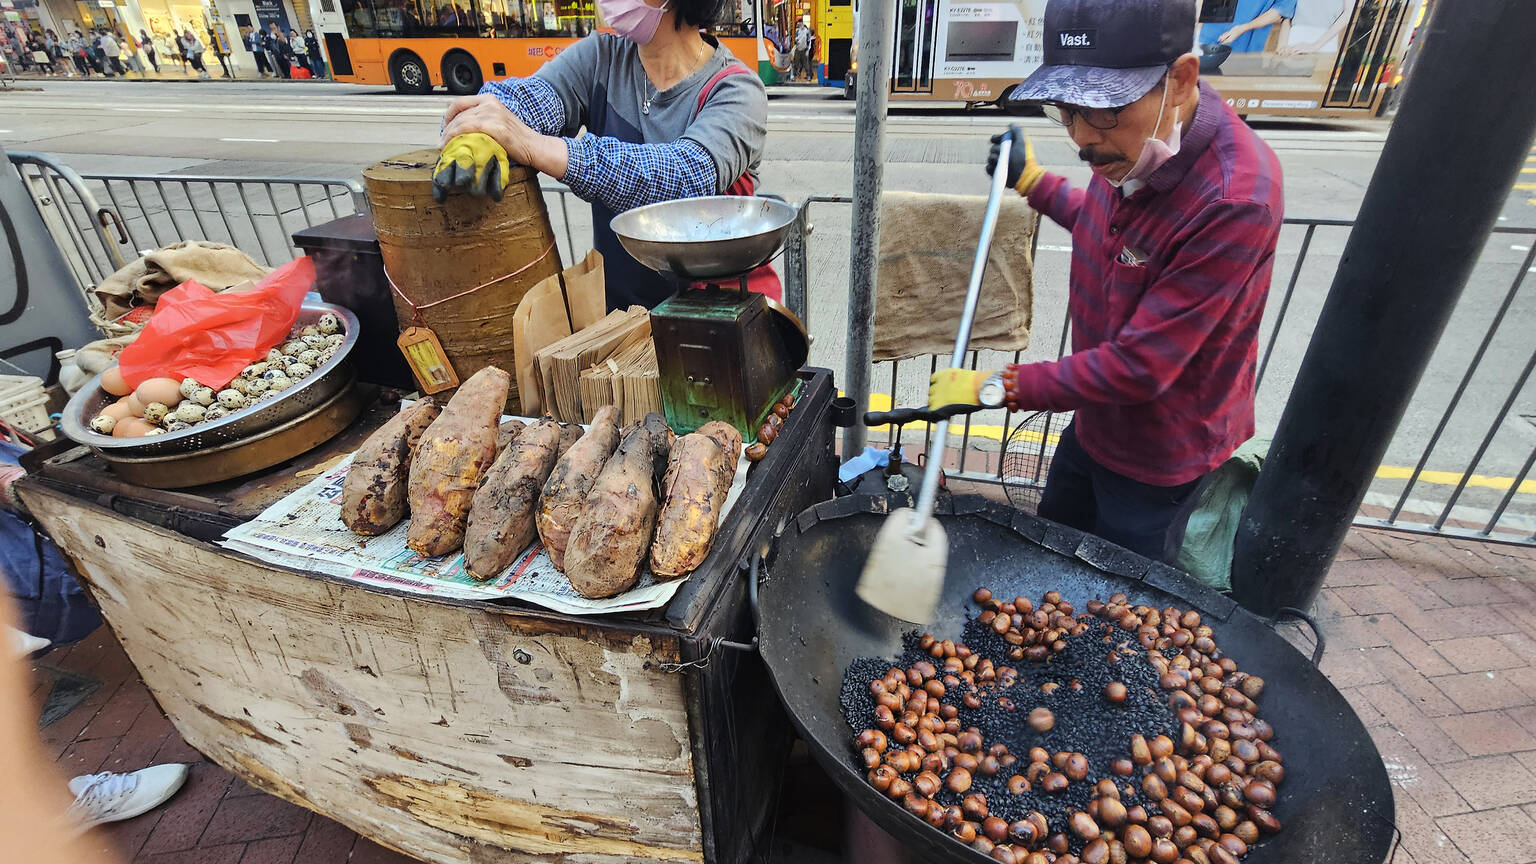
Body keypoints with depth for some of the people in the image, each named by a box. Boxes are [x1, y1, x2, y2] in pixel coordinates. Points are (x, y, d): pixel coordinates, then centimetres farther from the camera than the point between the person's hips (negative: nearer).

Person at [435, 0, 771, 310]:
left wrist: (535, 147, -34)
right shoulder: (601, 57, 5)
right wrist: (478, 138, -34)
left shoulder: (738, 91, -10)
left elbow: (691, 175, -28)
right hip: (616, 304, 4)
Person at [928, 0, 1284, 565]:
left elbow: (1140, 367, -33)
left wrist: (993, 388, -30)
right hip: (1094, 420, 8)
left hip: (1158, 453, -7)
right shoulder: (1129, 145, -10)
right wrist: (1032, 182, 12)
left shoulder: (1235, 201, -35)